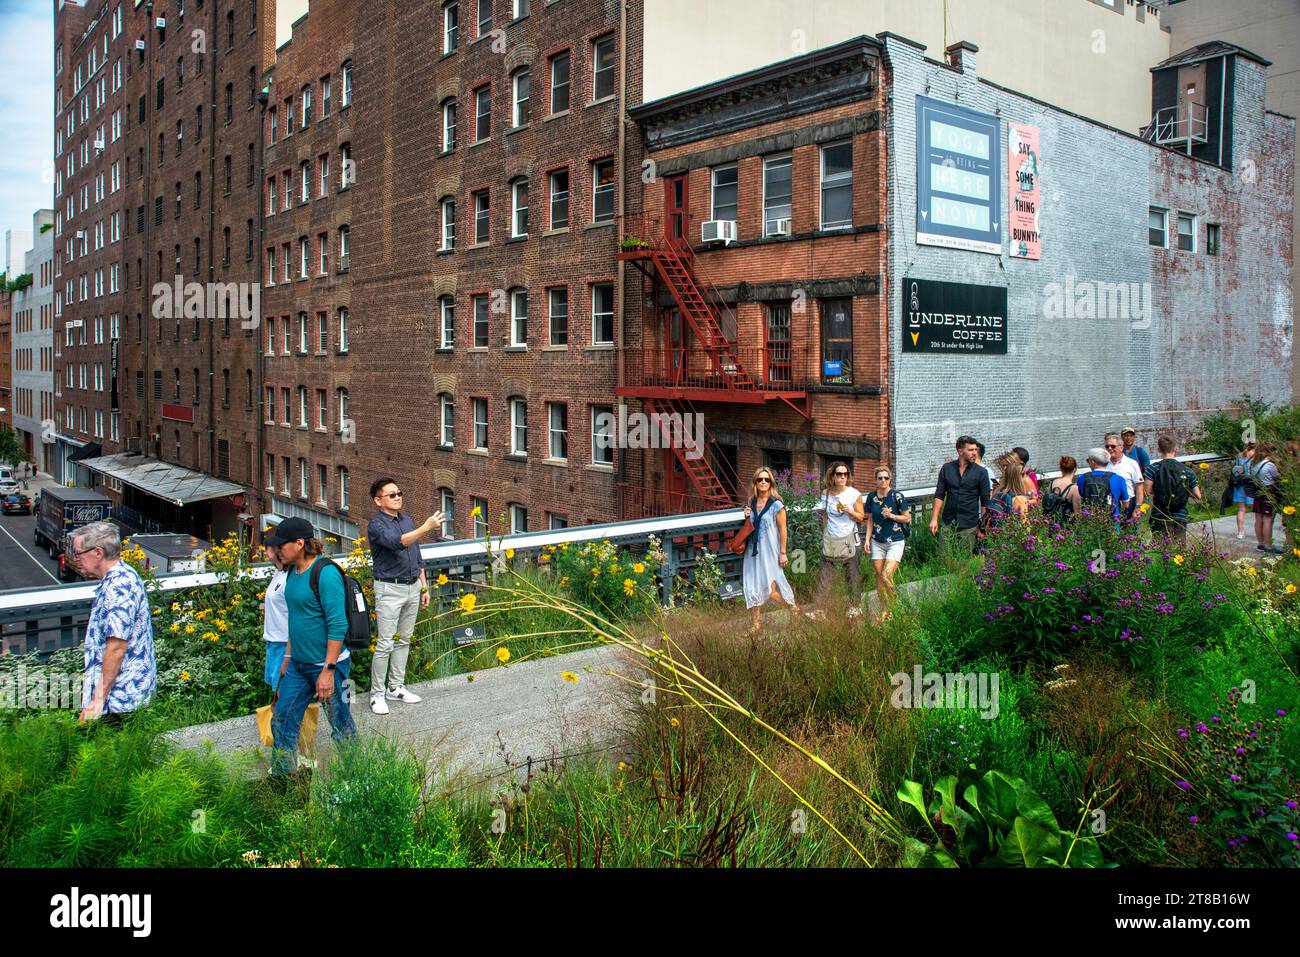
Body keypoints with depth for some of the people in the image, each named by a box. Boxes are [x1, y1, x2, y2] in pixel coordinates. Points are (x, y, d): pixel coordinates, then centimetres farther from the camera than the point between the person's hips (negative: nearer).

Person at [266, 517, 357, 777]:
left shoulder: (325, 573, -20)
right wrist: (287, 656, 19)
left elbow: (337, 626, -22)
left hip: (327, 665, -8)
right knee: (282, 720, 12)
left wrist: (328, 670, -22)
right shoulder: (293, 571, 7)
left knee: (341, 726, 6)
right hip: (298, 665, 8)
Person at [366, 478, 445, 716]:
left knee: (404, 640, 13)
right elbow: (397, 542, -32)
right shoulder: (377, 525, -12)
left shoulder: (407, 520, 11)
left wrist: (424, 587, 17)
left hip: (413, 587, 7)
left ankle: (396, 687, 23)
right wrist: (426, 528, -44)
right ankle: (377, 694, 5)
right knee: (385, 644, -5)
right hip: (390, 590, -7)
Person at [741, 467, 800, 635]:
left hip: (769, 550, -5)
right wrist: (747, 517, -3)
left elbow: (782, 530, -8)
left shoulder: (776, 505, -10)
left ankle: (793, 606, 22)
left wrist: (783, 553, -10)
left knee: (771, 587, -5)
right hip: (753, 549, 5)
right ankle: (755, 623, 14)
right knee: (753, 586, 6)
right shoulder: (751, 503, 6)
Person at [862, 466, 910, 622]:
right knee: (879, 576, 4)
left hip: (895, 542, -4)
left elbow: (907, 518, -1)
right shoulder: (871, 497, 4)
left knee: (886, 575, -14)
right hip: (877, 542, 4)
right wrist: (867, 539, 6)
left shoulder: (897, 496, -8)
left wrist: (892, 516, -16)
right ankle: (884, 611, 15)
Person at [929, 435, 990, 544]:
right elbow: (939, 494, 5)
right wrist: (934, 519, -2)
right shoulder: (947, 468, 3)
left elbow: (985, 501, 1)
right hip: (948, 523, 2)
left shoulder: (981, 472, -2)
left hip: (969, 526, -2)